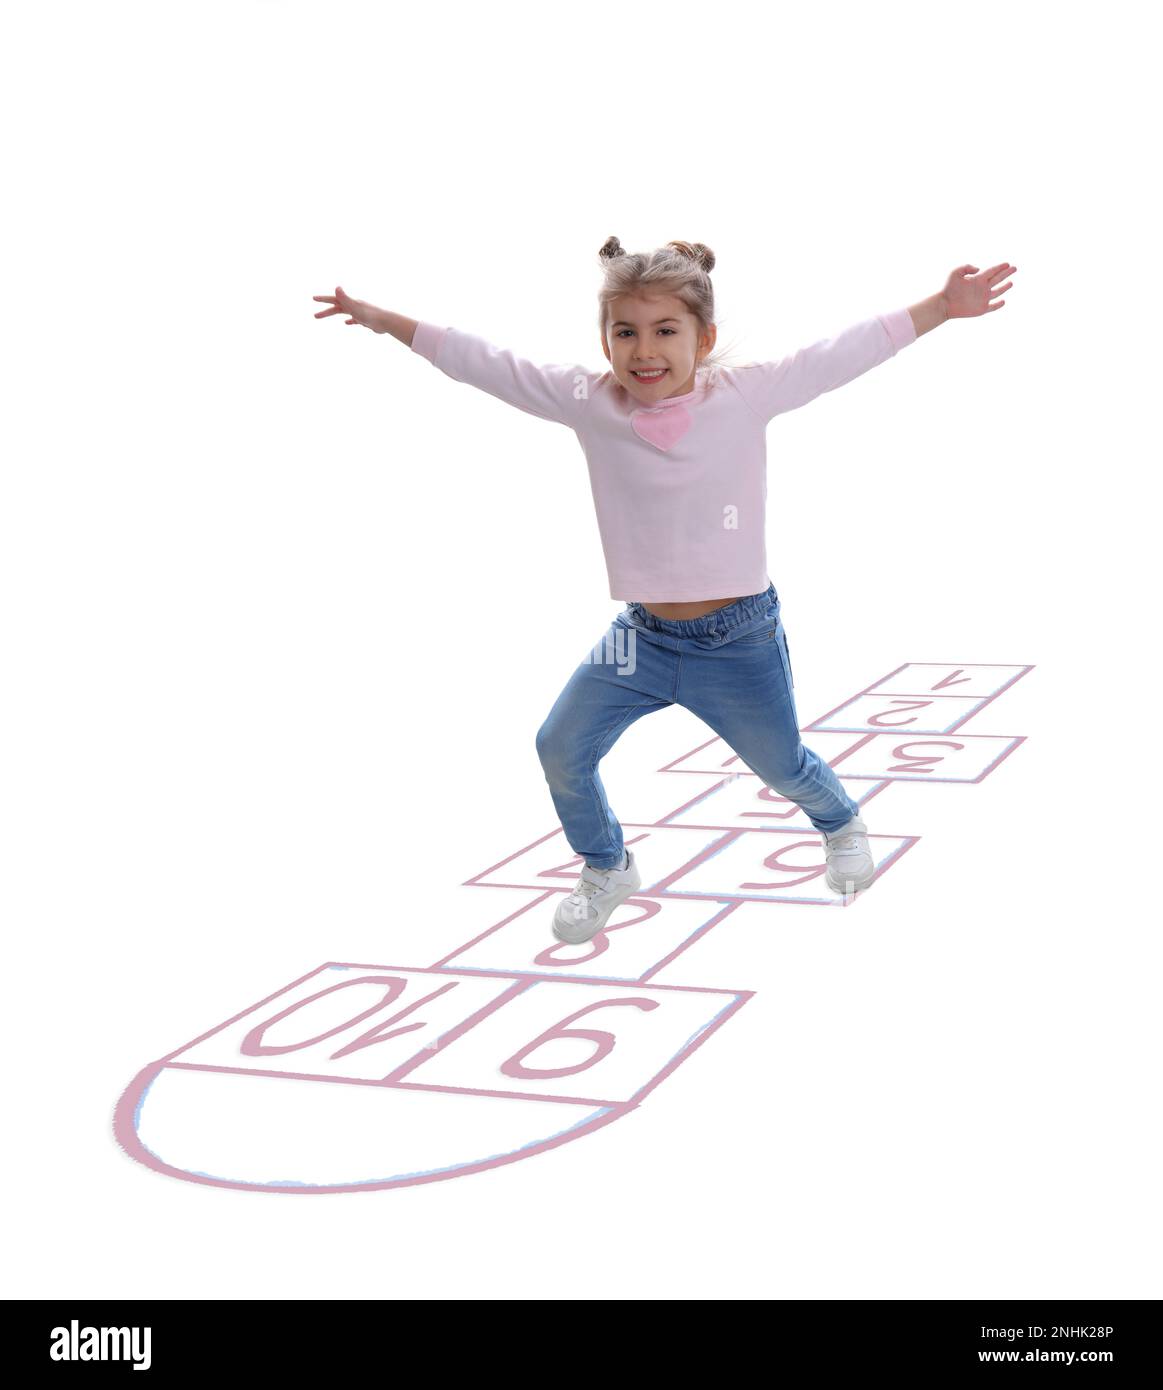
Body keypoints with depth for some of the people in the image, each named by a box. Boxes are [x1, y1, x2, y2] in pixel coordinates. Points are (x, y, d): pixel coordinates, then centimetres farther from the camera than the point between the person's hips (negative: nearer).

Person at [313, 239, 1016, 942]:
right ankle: (607, 868, 27)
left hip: (740, 637, -2)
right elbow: (486, 364, -2)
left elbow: (846, 352, -10)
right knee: (561, 747, -2)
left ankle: (842, 822, 51)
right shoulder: (589, 402, -9)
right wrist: (386, 320, 2)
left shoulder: (748, 393, -13)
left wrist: (942, 306, -13)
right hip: (641, 636, 2)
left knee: (782, 766, 13)